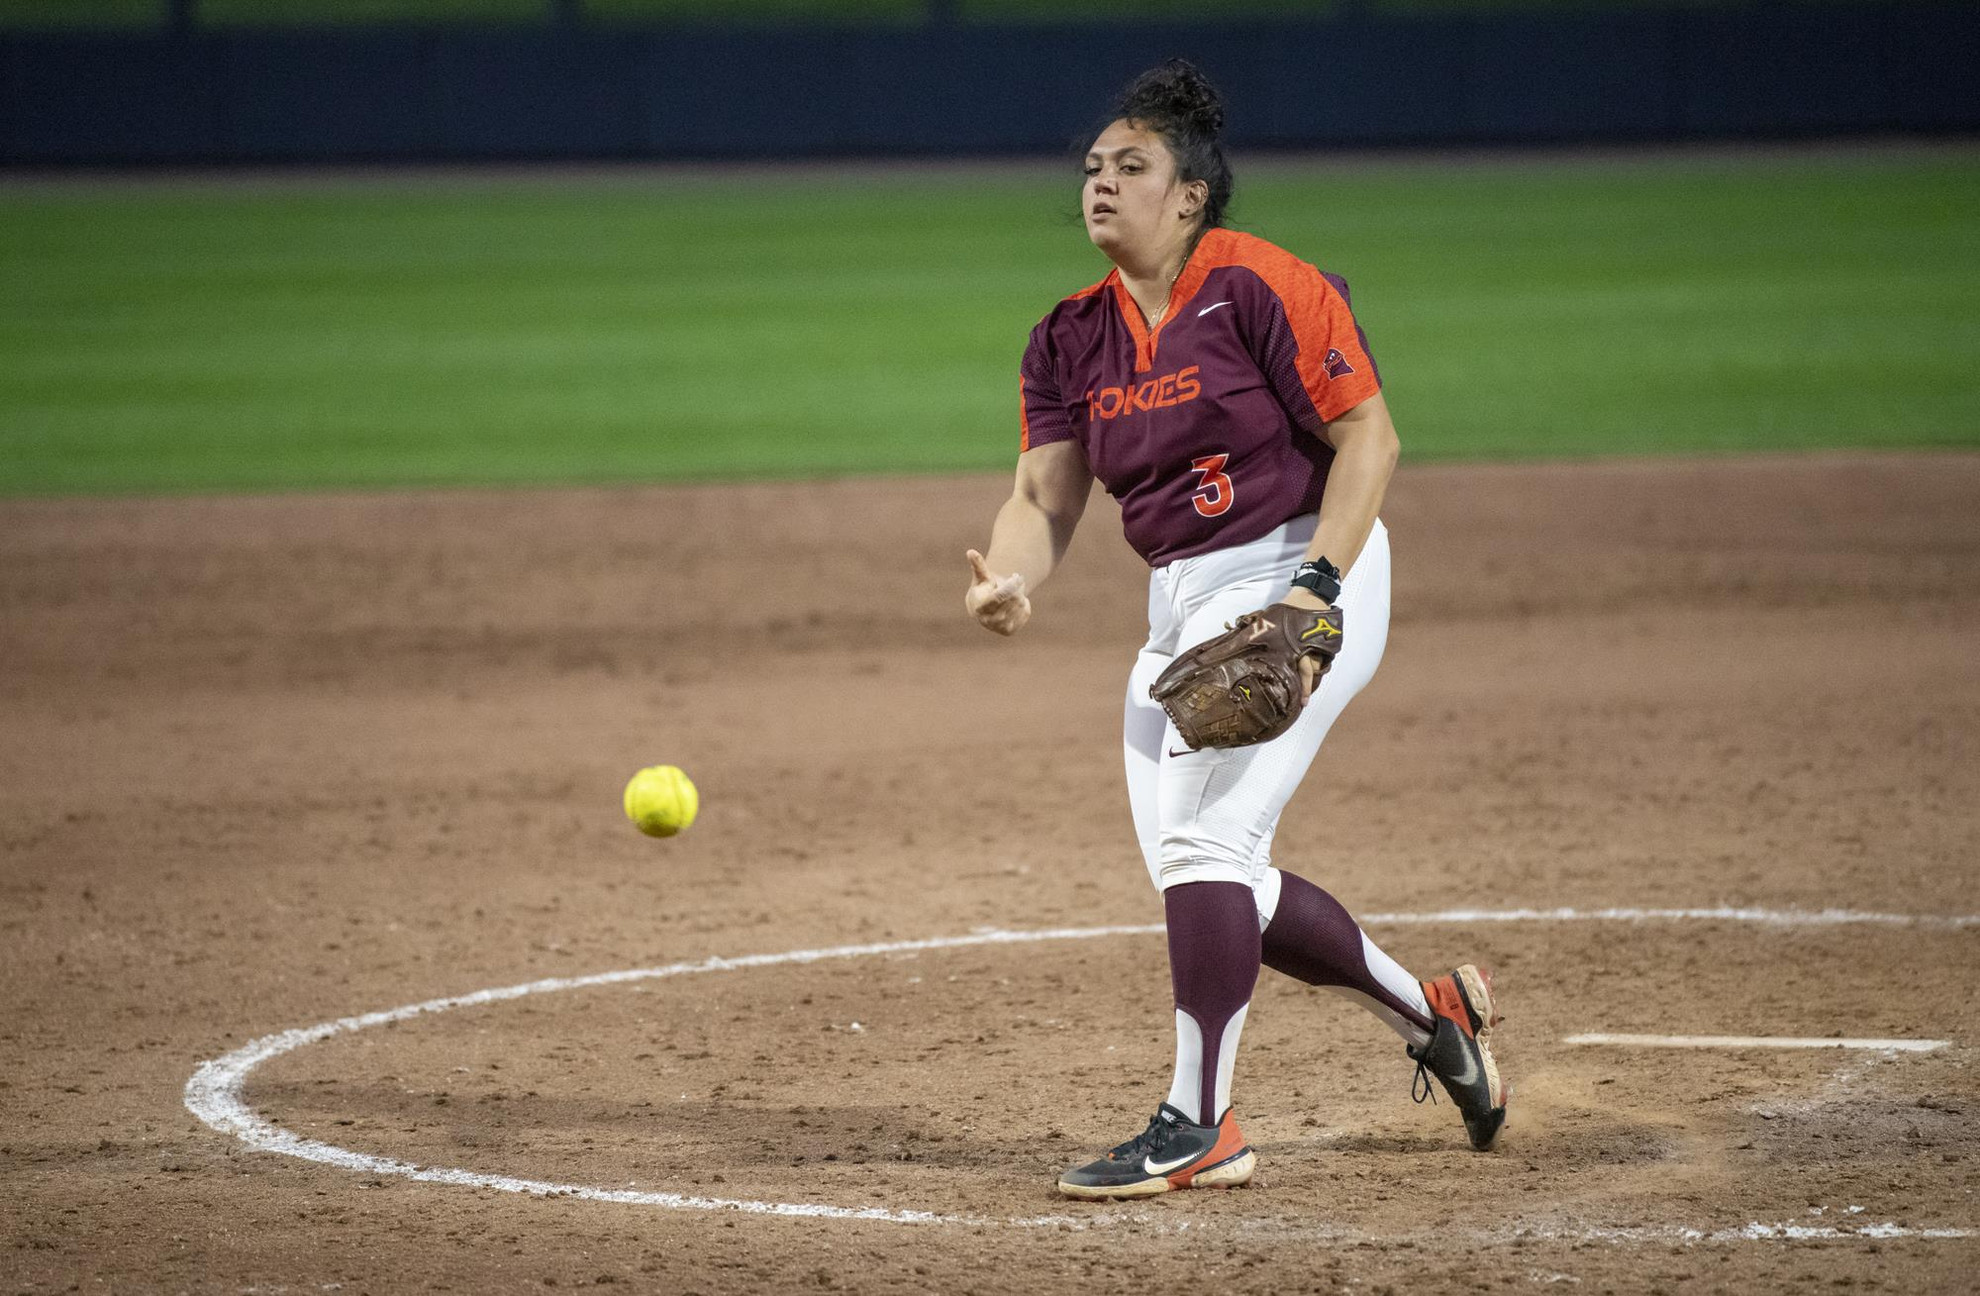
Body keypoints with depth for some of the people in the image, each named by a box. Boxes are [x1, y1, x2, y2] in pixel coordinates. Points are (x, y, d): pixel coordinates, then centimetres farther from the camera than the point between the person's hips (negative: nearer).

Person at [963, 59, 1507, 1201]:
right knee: (1208, 875, 10)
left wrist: (1315, 589, -24)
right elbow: (1046, 496, 2)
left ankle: (1200, 1127, -13)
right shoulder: (1072, 339, 9)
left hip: (1302, 572, -9)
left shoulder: (1262, 288, -12)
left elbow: (1368, 438, -14)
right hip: (1179, 609, 9)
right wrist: (1011, 580, -20)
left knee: (1205, 838, -17)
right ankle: (1431, 1014, 28)